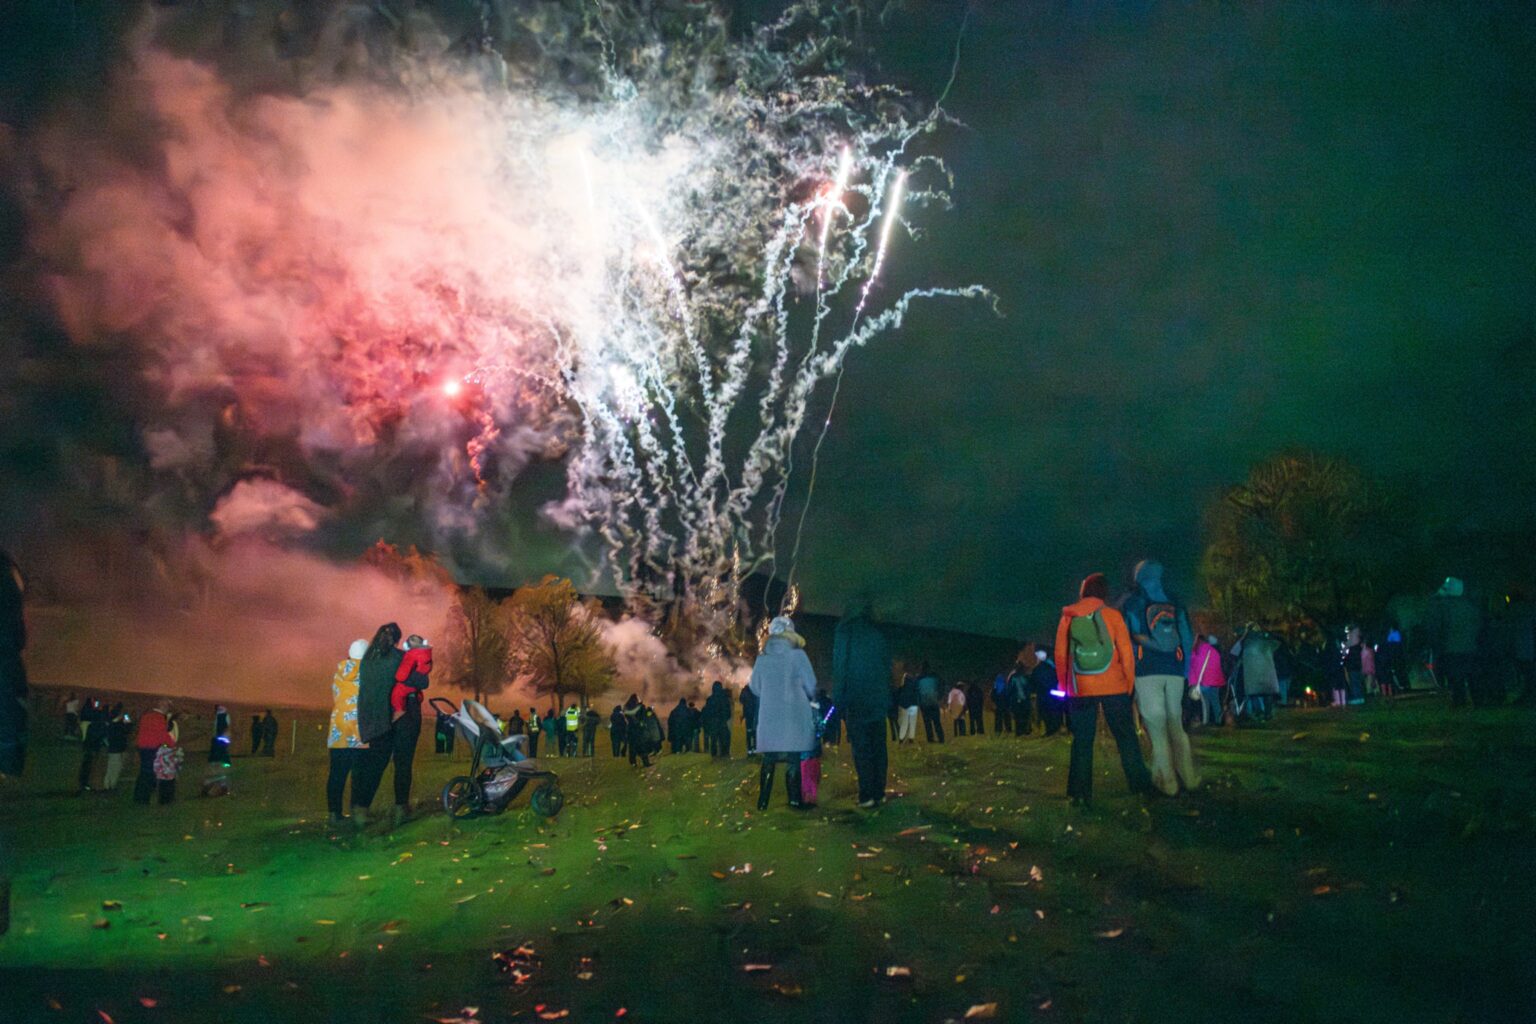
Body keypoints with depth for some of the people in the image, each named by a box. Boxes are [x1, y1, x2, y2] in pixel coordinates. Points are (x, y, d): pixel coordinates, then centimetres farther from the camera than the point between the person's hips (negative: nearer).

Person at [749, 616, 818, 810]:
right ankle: (794, 799, 5)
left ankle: (763, 801, 11)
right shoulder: (797, 656, -9)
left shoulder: (762, 658, 0)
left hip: (769, 718, 3)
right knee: (793, 759, 6)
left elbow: (755, 689, 9)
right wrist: (810, 699, 16)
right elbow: (811, 686, -4)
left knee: (768, 760, 11)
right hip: (795, 718, -3)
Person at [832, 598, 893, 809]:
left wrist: (838, 699, -4)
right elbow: (887, 667, 12)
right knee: (878, 746, 9)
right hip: (878, 699, 4)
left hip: (855, 699, -4)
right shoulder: (878, 636, 9)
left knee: (860, 747, -3)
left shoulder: (844, 635, -2)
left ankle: (867, 795, -7)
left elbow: (839, 667, -6)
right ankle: (879, 793, 9)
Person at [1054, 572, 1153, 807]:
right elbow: (1126, 652, -3)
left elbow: (1060, 654, 3)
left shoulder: (1068, 617, 1)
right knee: (1125, 737, 10)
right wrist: (1130, 682, 7)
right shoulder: (1112, 615, -3)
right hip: (1113, 687, -1)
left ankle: (1080, 794, 2)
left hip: (1080, 689, 1)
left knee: (1082, 741, 5)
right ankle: (1140, 785, 14)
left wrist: (1063, 685, 12)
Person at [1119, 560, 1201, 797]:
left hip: (1146, 671, -3)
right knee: (1176, 724, 13)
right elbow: (1188, 639, 10)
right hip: (1174, 671, 3)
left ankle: (1167, 782, -4)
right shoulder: (1174, 603, 12)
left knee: (1156, 726, -1)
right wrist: (1186, 671, 15)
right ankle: (1188, 776, 10)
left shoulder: (1130, 603, 4)